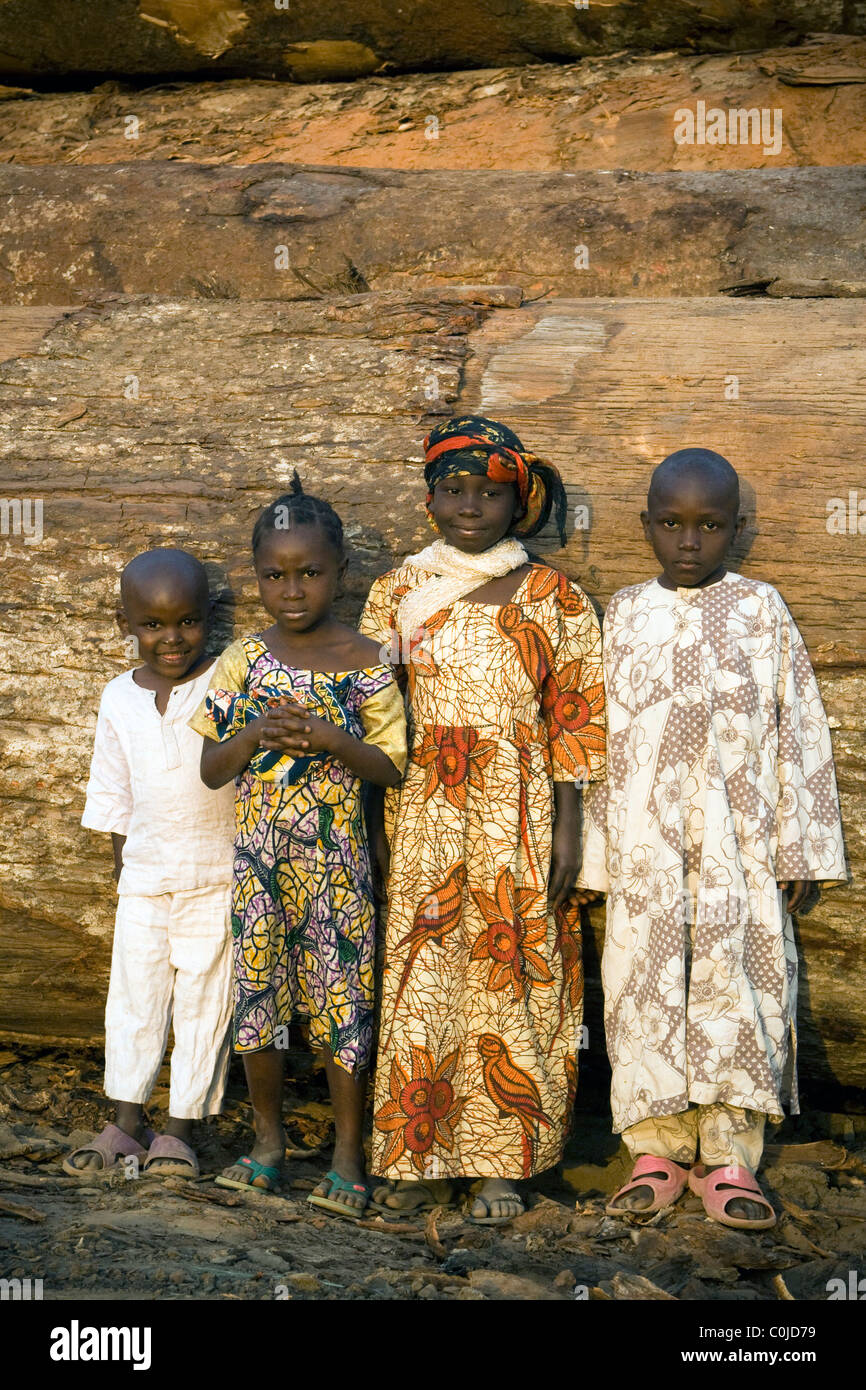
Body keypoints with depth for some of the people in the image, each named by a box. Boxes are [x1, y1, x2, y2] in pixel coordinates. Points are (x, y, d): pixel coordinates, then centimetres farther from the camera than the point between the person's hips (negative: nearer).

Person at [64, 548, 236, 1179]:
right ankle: (126, 1124, 20)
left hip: (217, 873, -3)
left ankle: (180, 1129, 15)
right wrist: (121, 860, 12)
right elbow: (114, 790, 12)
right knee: (134, 995, 8)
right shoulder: (120, 699, 3)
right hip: (146, 873, 3)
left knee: (203, 1000, 4)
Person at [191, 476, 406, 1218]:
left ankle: (348, 1154, 14)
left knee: (341, 997, 1)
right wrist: (256, 734, -16)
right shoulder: (242, 661, 1)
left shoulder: (364, 661, -5)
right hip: (259, 854, 3)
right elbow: (211, 769, 3)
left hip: (335, 856, -3)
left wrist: (334, 741, -21)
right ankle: (269, 1142, 25)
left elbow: (391, 766, -3)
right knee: (255, 995, 9)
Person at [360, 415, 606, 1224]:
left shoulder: (551, 600, 2)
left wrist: (566, 830, -4)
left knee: (508, 976, 1)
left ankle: (501, 1165, 11)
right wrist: (376, 824, 3)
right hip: (420, 813, 1)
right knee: (418, 975, 1)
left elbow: (570, 721, 1)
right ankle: (419, 1159, 11)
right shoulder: (396, 594, 7)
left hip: (517, 813, -1)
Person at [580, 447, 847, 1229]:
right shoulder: (625, 615, 7)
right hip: (646, 847, 1)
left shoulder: (762, 612, 3)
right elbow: (600, 737, 9)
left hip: (740, 845, -1)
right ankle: (656, 1151, 15)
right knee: (646, 987, 3)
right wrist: (596, 850, 6)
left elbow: (800, 732, 2)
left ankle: (729, 1158, 11)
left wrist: (801, 846, -1)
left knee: (739, 985, 0)